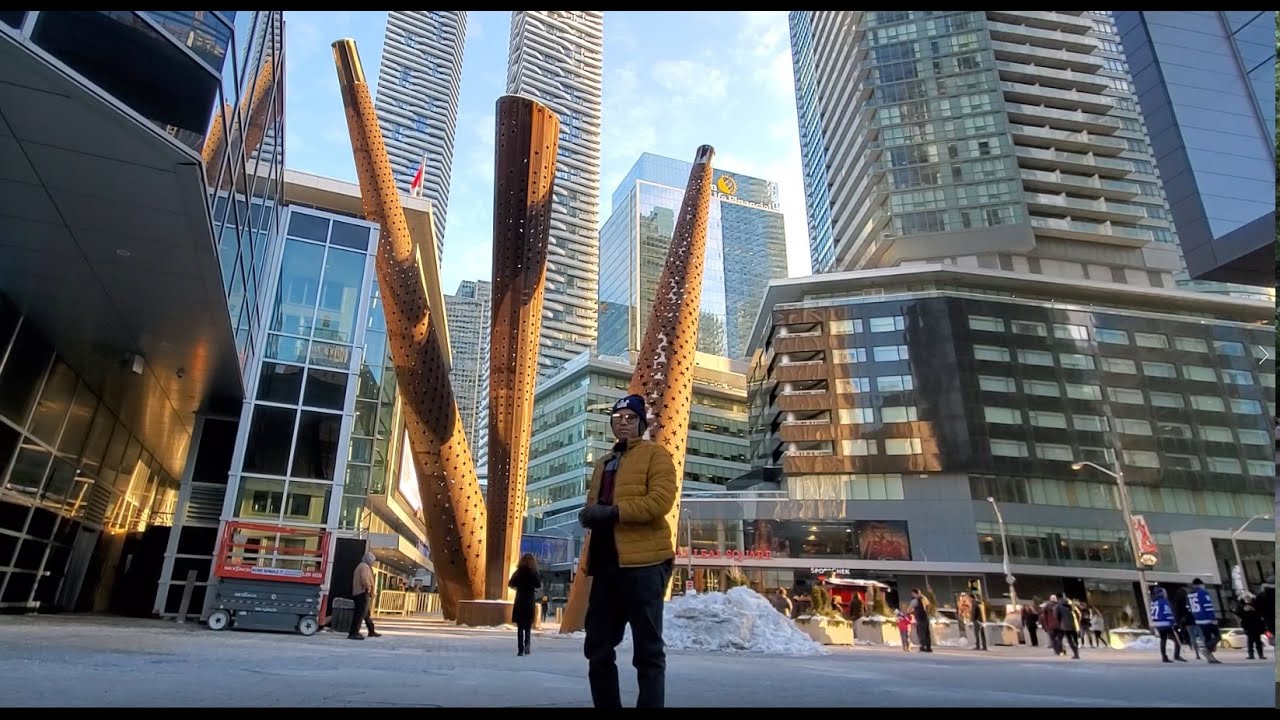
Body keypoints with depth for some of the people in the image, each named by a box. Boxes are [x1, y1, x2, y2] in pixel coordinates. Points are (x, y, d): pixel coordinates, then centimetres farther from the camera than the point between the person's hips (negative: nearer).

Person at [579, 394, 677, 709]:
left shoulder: (655, 453, 3)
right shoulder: (603, 463, 24)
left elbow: (661, 500, -11)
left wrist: (613, 511, -18)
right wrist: (588, 514, 0)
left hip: (643, 561, -7)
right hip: (606, 563, 7)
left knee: (647, 649, -2)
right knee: (597, 647, 10)